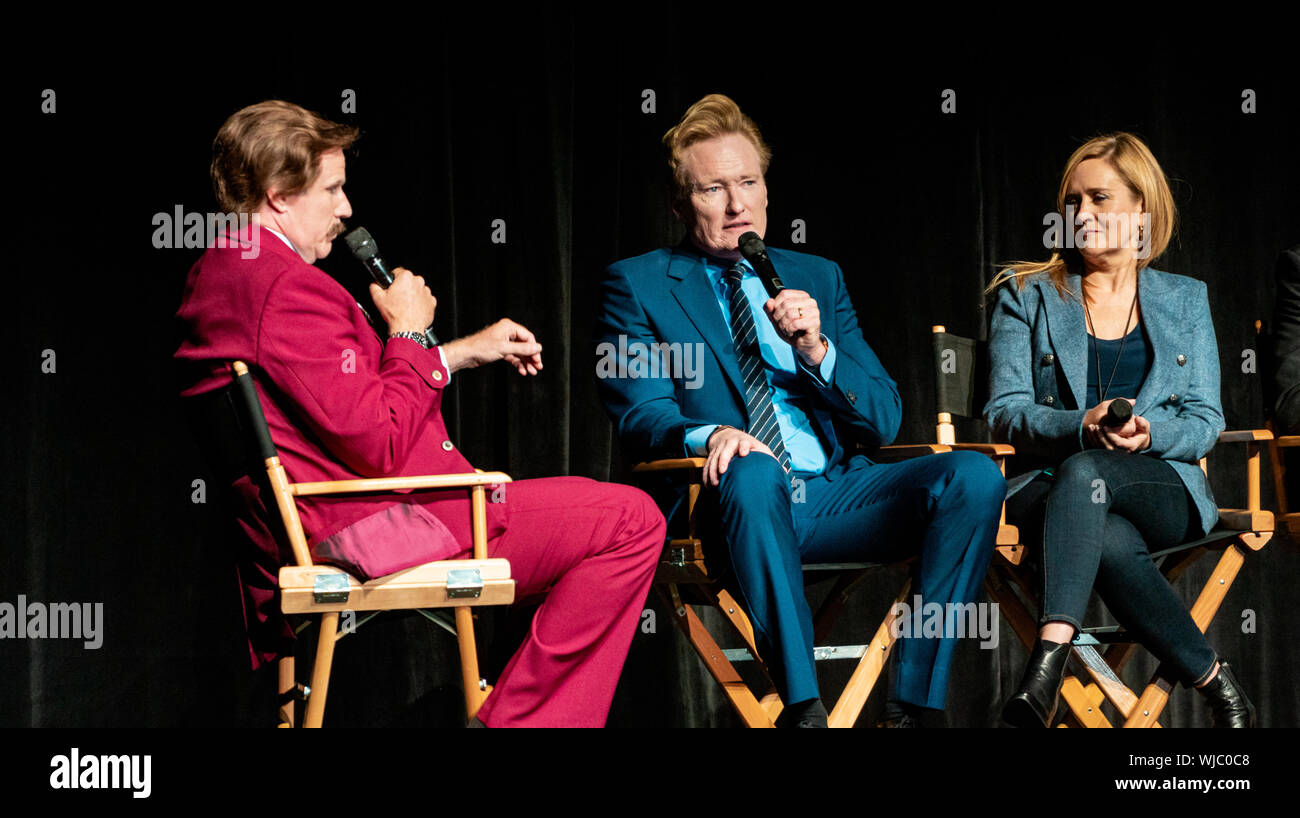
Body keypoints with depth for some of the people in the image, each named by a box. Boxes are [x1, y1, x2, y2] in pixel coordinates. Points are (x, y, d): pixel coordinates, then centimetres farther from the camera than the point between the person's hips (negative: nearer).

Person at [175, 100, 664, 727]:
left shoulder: (216, 278, 14)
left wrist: (464, 351, 23)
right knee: (632, 521, -13)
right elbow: (381, 446, -22)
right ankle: (513, 719, -6)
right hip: (370, 533, -11)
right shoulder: (289, 289, -20)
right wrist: (409, 334, -7)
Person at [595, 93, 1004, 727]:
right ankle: (802, 706, -37)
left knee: (974, 474, -21)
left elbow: (884, 421, 14)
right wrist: (708, 436, -25)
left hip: (833, 494, 4)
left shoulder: (818, 278, 20)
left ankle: (917, 704, -23)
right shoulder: (636, 286, 10)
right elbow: (639, 415, -2)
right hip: (737, 504, -4)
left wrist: (816, 349, -6)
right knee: (753, 471, -39)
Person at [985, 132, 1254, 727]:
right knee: (1111, 541, -39)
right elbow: (1004, 412, 2)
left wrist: (1147, 432, -15)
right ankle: (1216, 685, -33)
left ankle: (1048, 661, -52)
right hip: (1053, 486, 0)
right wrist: (1083, 425, -18)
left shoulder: (1185, 300, 16)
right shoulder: (1026, 296, 12)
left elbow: (1205, 422, 9)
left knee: (1083, 474, -38)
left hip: (1165, 490, 0)